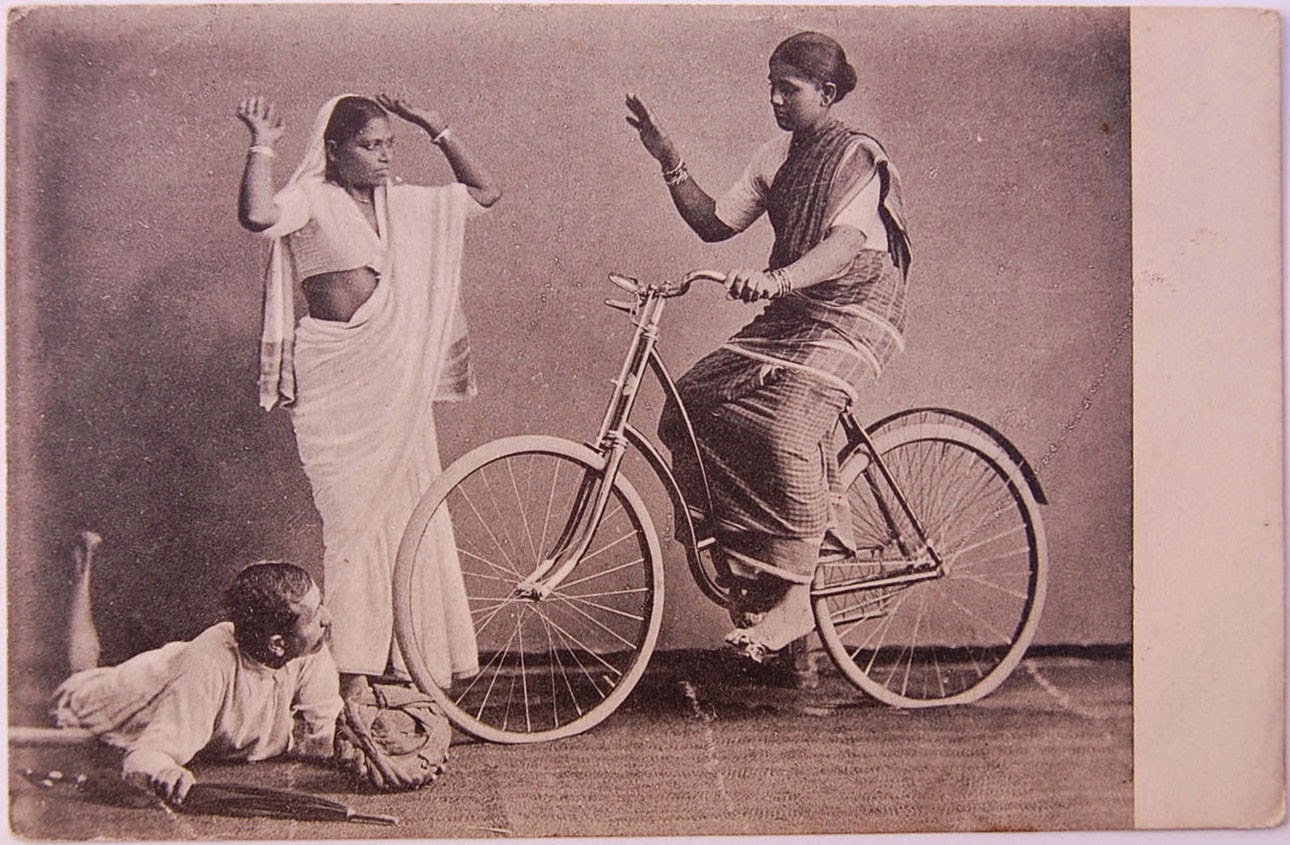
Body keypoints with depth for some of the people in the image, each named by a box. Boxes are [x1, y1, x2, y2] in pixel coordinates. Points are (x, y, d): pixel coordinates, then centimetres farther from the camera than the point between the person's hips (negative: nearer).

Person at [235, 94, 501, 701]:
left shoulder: (401, 202, 14)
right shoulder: (311, 200, -3)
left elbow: (483, 193, 19)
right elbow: (257, 216, -24)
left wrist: (438, 132, 13)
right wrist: (261, 146, -17)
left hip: (398, 371, 6)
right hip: (333, 376, -6)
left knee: (409, 509, 6)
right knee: (353, 513, -5)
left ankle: (407, 661, 17)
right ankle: (352, 669, 4)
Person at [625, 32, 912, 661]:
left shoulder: (859, 159, -10)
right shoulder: (777, 156, 13)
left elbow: (843, 245, -28)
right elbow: (713, 223, 13)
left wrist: (774, 278, -46)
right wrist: (669, 162, 0)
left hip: (853, 319, -8)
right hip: (789, 315, 8)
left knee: (783, 426, -31)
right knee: (691, 406, -10)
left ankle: (791, 596, -18)